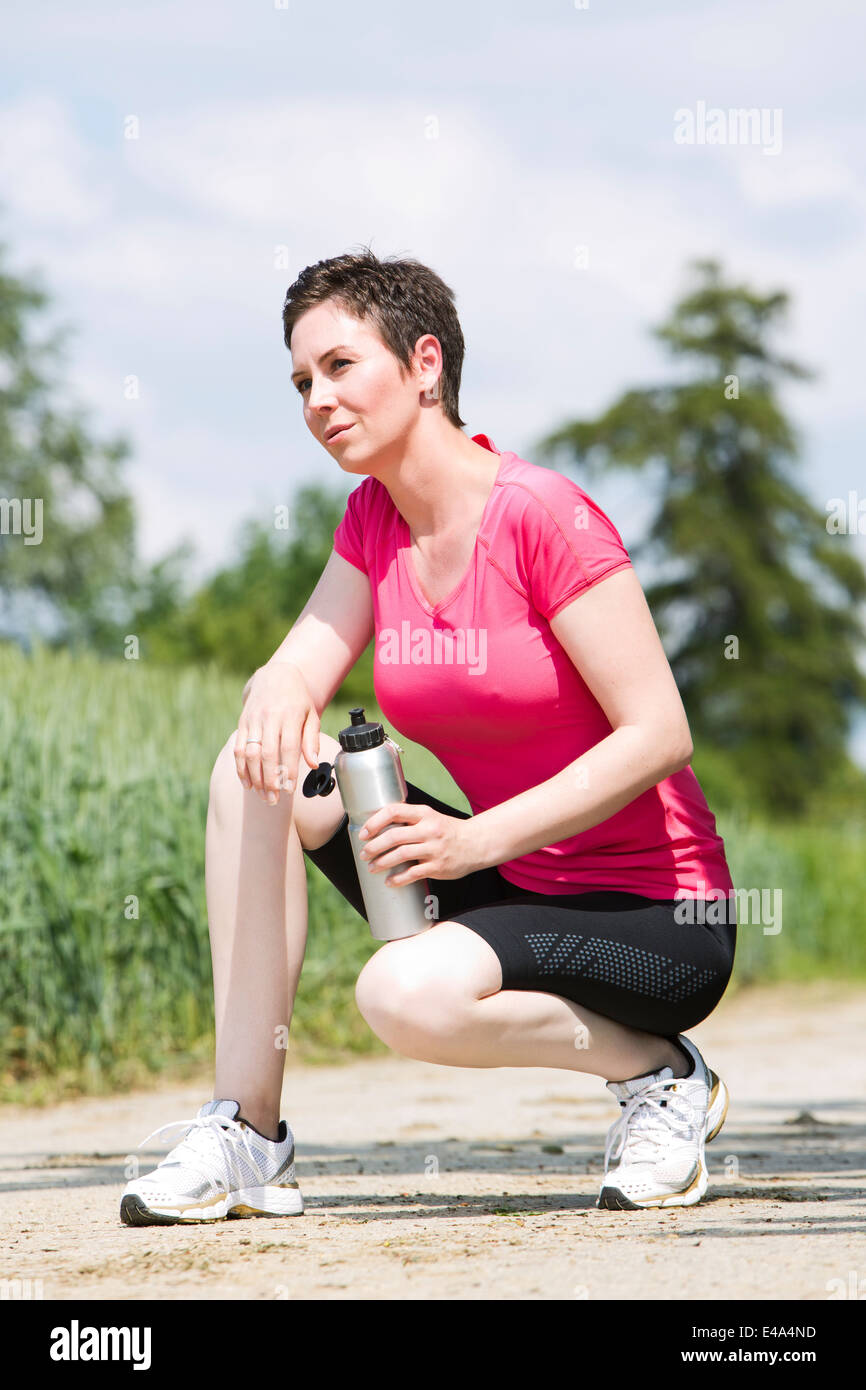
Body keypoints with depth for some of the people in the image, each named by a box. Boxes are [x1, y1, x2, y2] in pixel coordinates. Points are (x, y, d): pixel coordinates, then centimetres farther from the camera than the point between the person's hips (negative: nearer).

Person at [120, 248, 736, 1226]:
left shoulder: (542, 515, -17)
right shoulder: (373, 519, 6)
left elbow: (660, 735, -20)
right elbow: (297, 674, -3)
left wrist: (474, 841, -27)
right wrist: (276, 699, -28)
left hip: (661, 922, -7)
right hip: (513, 885, 7)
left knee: (407, 996, -34)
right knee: (257, 769, -10)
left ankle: (660, 1073, -6)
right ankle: (245, 1134, -9)